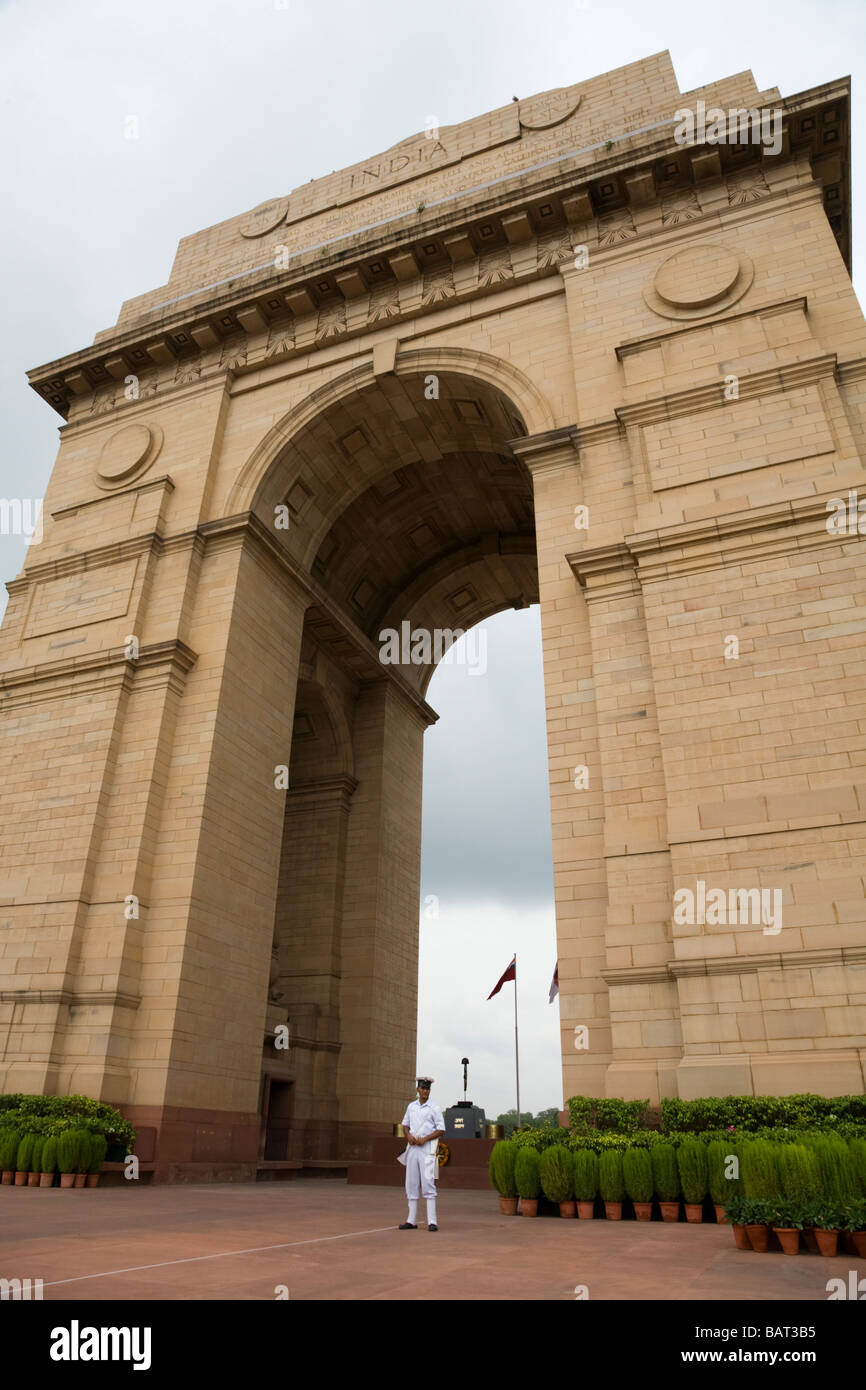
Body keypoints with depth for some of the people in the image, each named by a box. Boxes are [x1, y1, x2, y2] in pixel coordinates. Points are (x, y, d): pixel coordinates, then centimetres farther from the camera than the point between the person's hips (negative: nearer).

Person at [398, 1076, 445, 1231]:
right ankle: (412, 1221, 15)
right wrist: (409, 1136, -2)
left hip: (427, 1148, -5)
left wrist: (424, 1139, -14)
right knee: (411, 1184, 7)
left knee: (428, 1183, -10)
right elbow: (405, 1124, 19)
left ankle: (432, 1222, -8)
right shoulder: (411, 1106, 10)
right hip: (412, 1147, 5)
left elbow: (441, 1130, -4)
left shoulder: (434, 1108, -3)